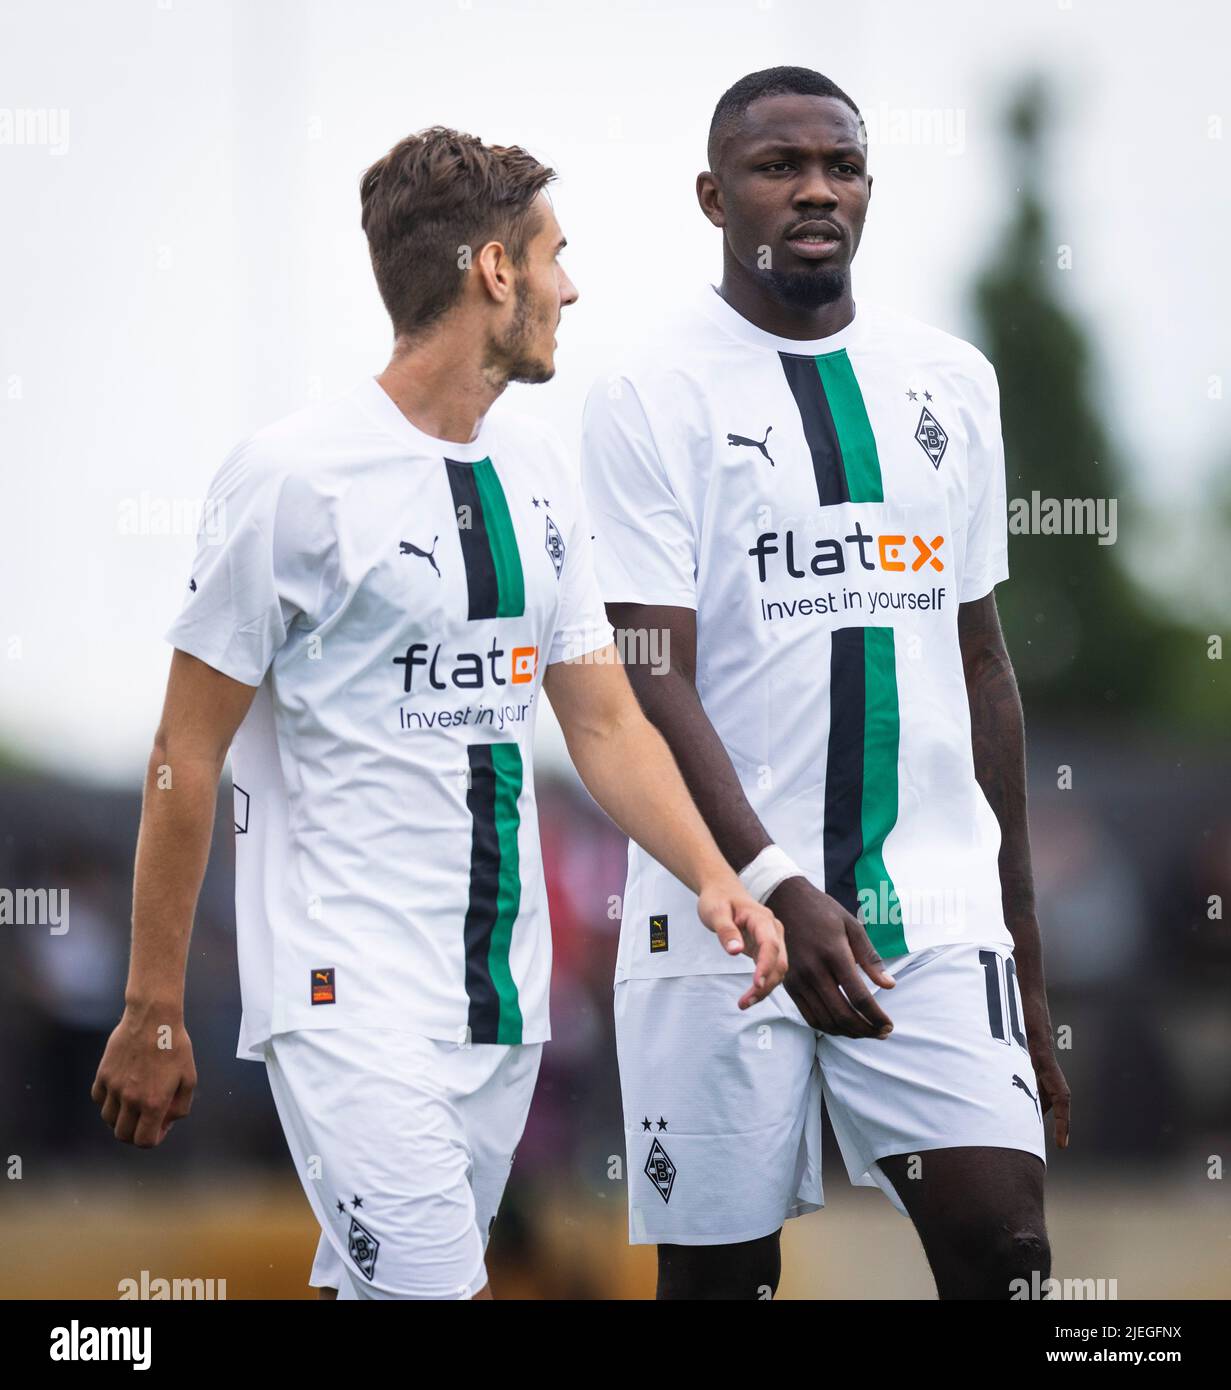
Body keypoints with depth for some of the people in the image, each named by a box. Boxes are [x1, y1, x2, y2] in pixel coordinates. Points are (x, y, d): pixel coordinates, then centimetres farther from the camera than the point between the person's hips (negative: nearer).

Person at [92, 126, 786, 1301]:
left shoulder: (536, 474, 12)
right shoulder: (294, 475, -10)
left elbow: (605, 723, 15)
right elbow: (185, 754, -6)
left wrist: (712, 879, -4)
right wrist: (152, 1014, -6)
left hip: (505, 1002, 7)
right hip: (351, 998, -7)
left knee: (370, 1284, 10)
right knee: (434, 1287, -17)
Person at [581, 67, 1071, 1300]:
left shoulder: (949, 381, 12)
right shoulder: (651, 397, -4)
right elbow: (654, 683, -12)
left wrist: (1022, 944, 16)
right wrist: (773, 888, -25)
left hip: (936, 906, 4)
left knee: (1003, 1243, -9)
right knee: (719, 1266, 2)